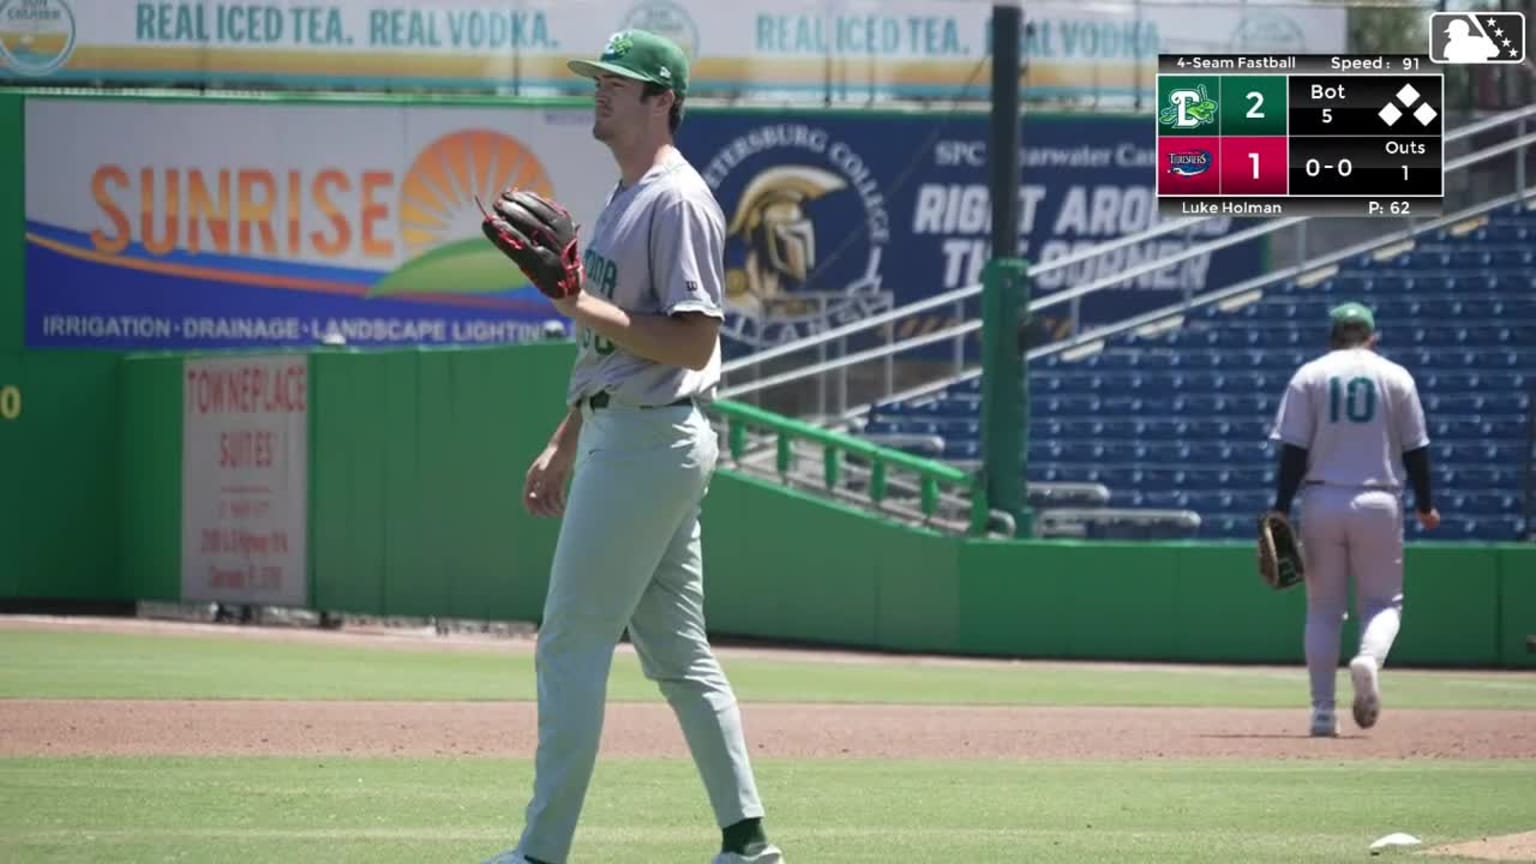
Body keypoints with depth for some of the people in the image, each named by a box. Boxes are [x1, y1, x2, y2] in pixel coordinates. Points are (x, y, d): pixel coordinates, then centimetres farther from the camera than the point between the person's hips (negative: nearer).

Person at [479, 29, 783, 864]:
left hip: (650, 442, -10)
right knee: (676, 651, 11)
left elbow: (694, 343, -21)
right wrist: (563, 445, 23)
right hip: (619, 439, 10)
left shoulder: (678, 202, -14)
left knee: (571, 644, -8)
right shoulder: (624, 201, 17)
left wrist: (591, 309, -23)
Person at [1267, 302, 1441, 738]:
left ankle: (1322, 712, 3)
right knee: (1383, 600, 9)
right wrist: (1425, 506, 15)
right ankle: (1369, 659, -24)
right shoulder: (1396, 377, 4)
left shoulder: (1310, 376, 3)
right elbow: (1415, 449, 4)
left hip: (1322, 501, 0)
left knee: (1323, 608, 9)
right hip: (1378, 502, 0)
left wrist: (1280, 513, -4)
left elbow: (1293, 450, -4)